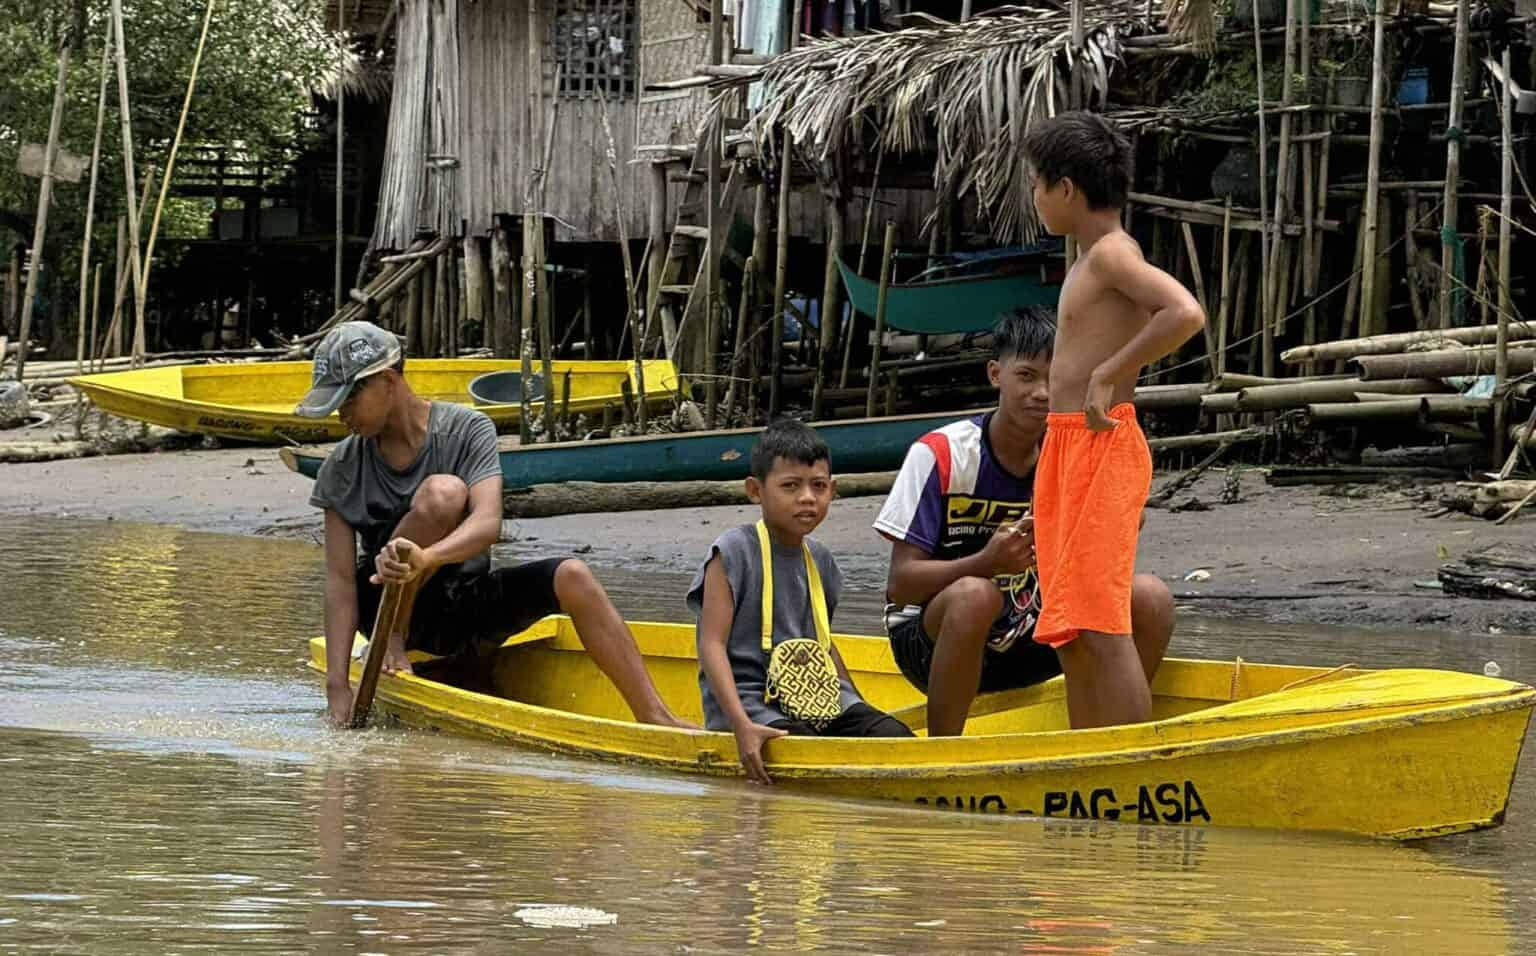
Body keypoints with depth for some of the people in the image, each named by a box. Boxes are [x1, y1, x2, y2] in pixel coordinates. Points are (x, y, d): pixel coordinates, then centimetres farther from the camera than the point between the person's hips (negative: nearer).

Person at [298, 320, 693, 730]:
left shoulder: (467, 430, -9)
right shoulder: (342, 469, -5)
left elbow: (488, 523, -27)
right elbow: (340, 578, -10)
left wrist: (426, 557, -49)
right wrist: (338, 686, -19)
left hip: (466, 604, 2)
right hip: (386, 604, -2)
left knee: (571, 577, -24)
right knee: (443, 492, -27)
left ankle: (655, 716, -26)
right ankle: (390, 638, -19)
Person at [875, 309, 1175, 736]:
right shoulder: (942, 455, -15)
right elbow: (900, 584, -18)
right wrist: (988, 562, -34)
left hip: (1025, 643, 5)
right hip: (929, 637, -5)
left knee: (1150, 598, -15)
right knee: (975, 595, -39)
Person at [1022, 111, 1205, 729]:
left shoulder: (1109, 254, -12)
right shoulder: (1093, 258, 17)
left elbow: (1186, 314, -27)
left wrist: (1108, 374, -22)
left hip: (1101, 447, -10)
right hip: (1066, 446, 10)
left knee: (1099, 626, -13)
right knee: (1070, 633, 11)